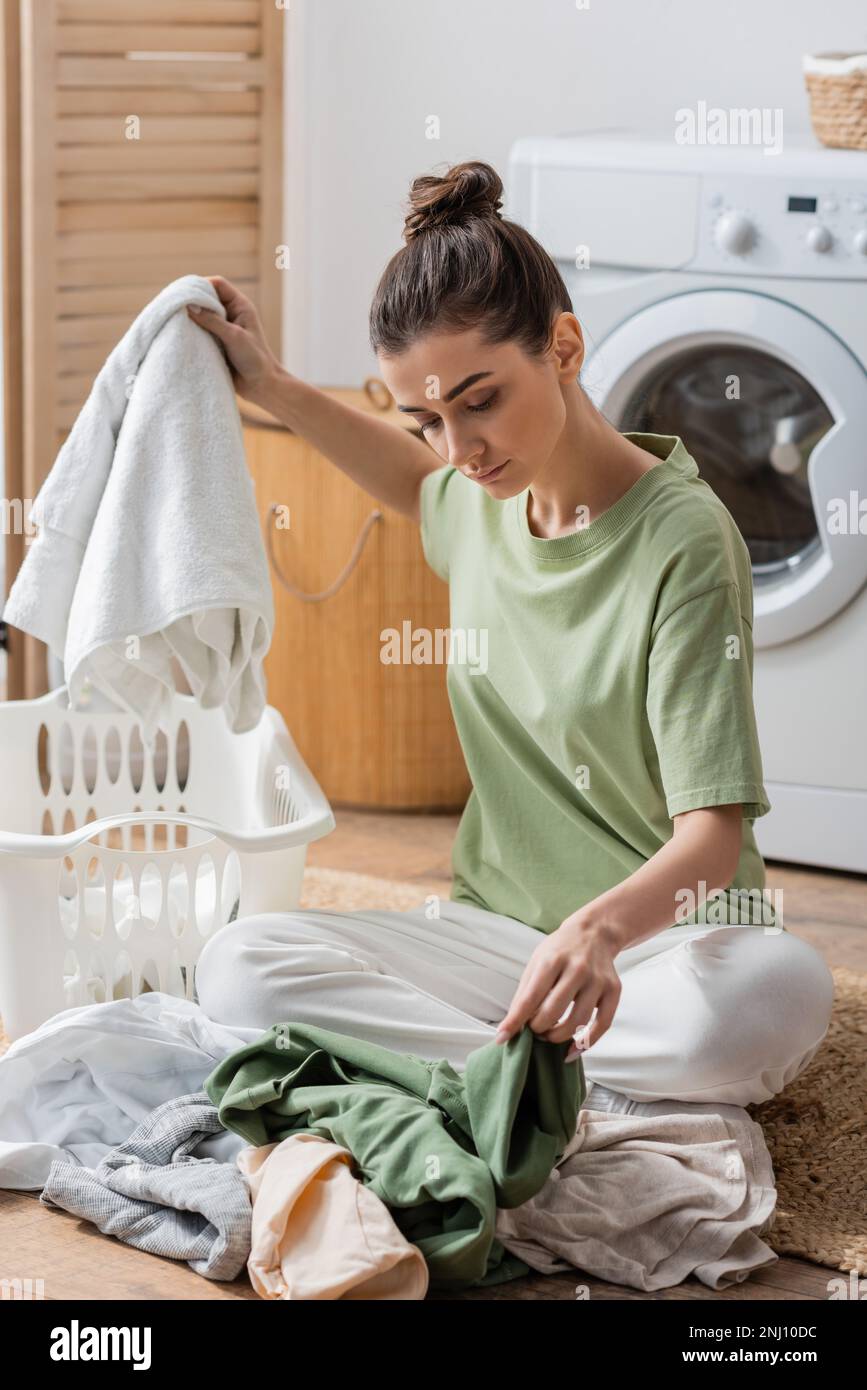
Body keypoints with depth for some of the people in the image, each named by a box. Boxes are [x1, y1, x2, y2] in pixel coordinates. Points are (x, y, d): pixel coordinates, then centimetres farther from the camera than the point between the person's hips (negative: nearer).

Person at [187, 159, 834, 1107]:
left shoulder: (682, 540, -17)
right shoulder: (482, 503, 6)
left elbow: (711, 834, -23)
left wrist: (603, 926, -44)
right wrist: (272, 388, 28)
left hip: (667, 937, -6)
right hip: (493, 919, 6)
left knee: (780, 990, -41)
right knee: (238, 966, -19)